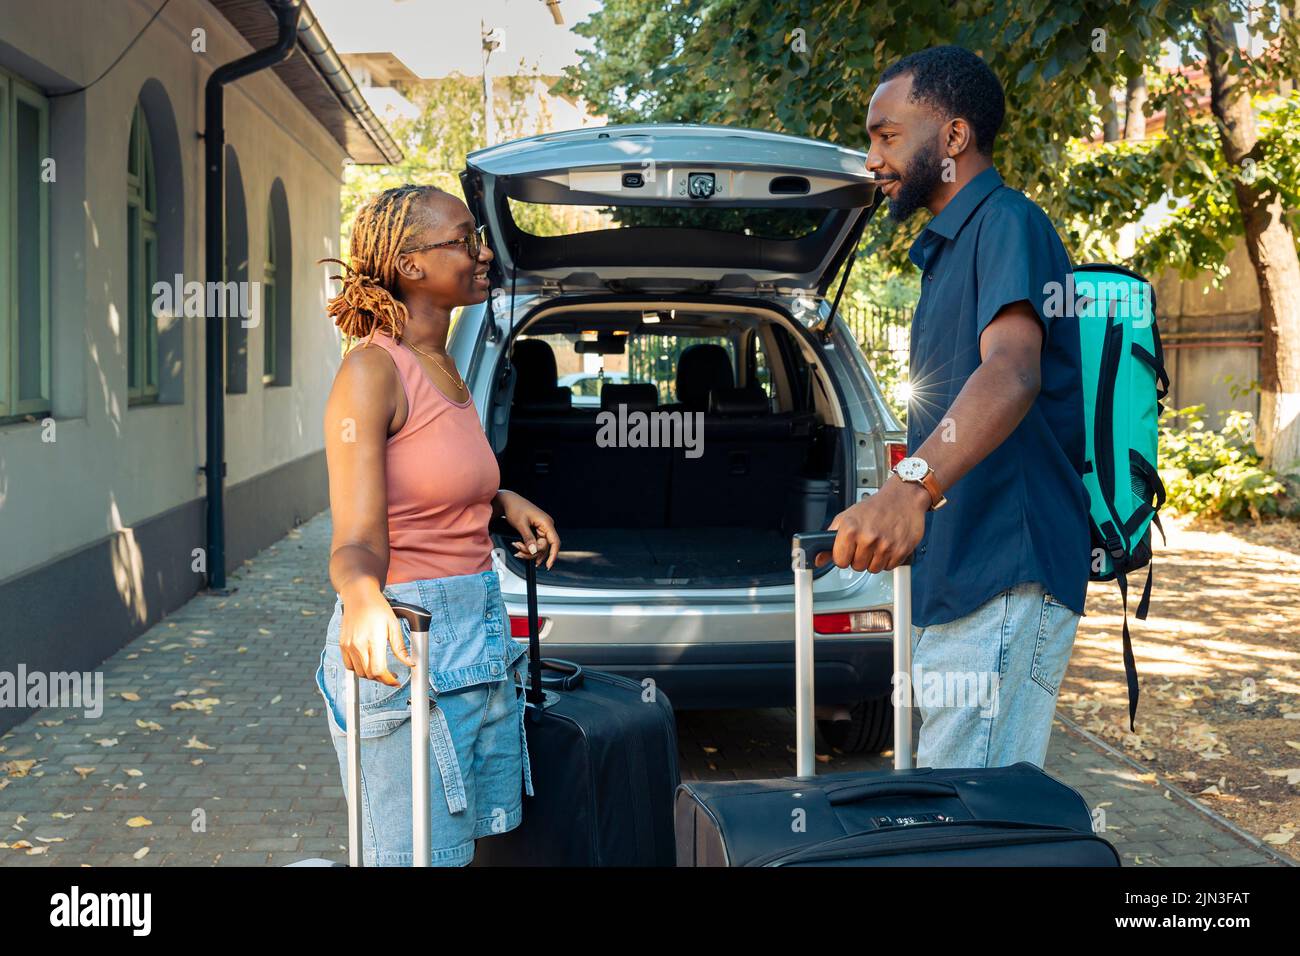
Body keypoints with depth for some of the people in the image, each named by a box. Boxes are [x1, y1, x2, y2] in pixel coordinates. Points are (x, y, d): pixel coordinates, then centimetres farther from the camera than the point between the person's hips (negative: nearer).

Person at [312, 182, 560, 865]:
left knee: (469, 847, 16)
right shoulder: (372, 370, -14)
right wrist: (362, 599, -42)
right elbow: (358, 541, -21)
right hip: (407, 643, -9)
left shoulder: (445, 369, 12)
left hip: (482, 639, 9)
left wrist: (502, 502, 9)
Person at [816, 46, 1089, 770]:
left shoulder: (1008, 223, -11)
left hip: (1004, 584, -11)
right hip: (954, 587, 11)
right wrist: (907, 505, 36)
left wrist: (909, 489, -46)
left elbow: (1012, 372, -31)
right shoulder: (950, 248, 22)